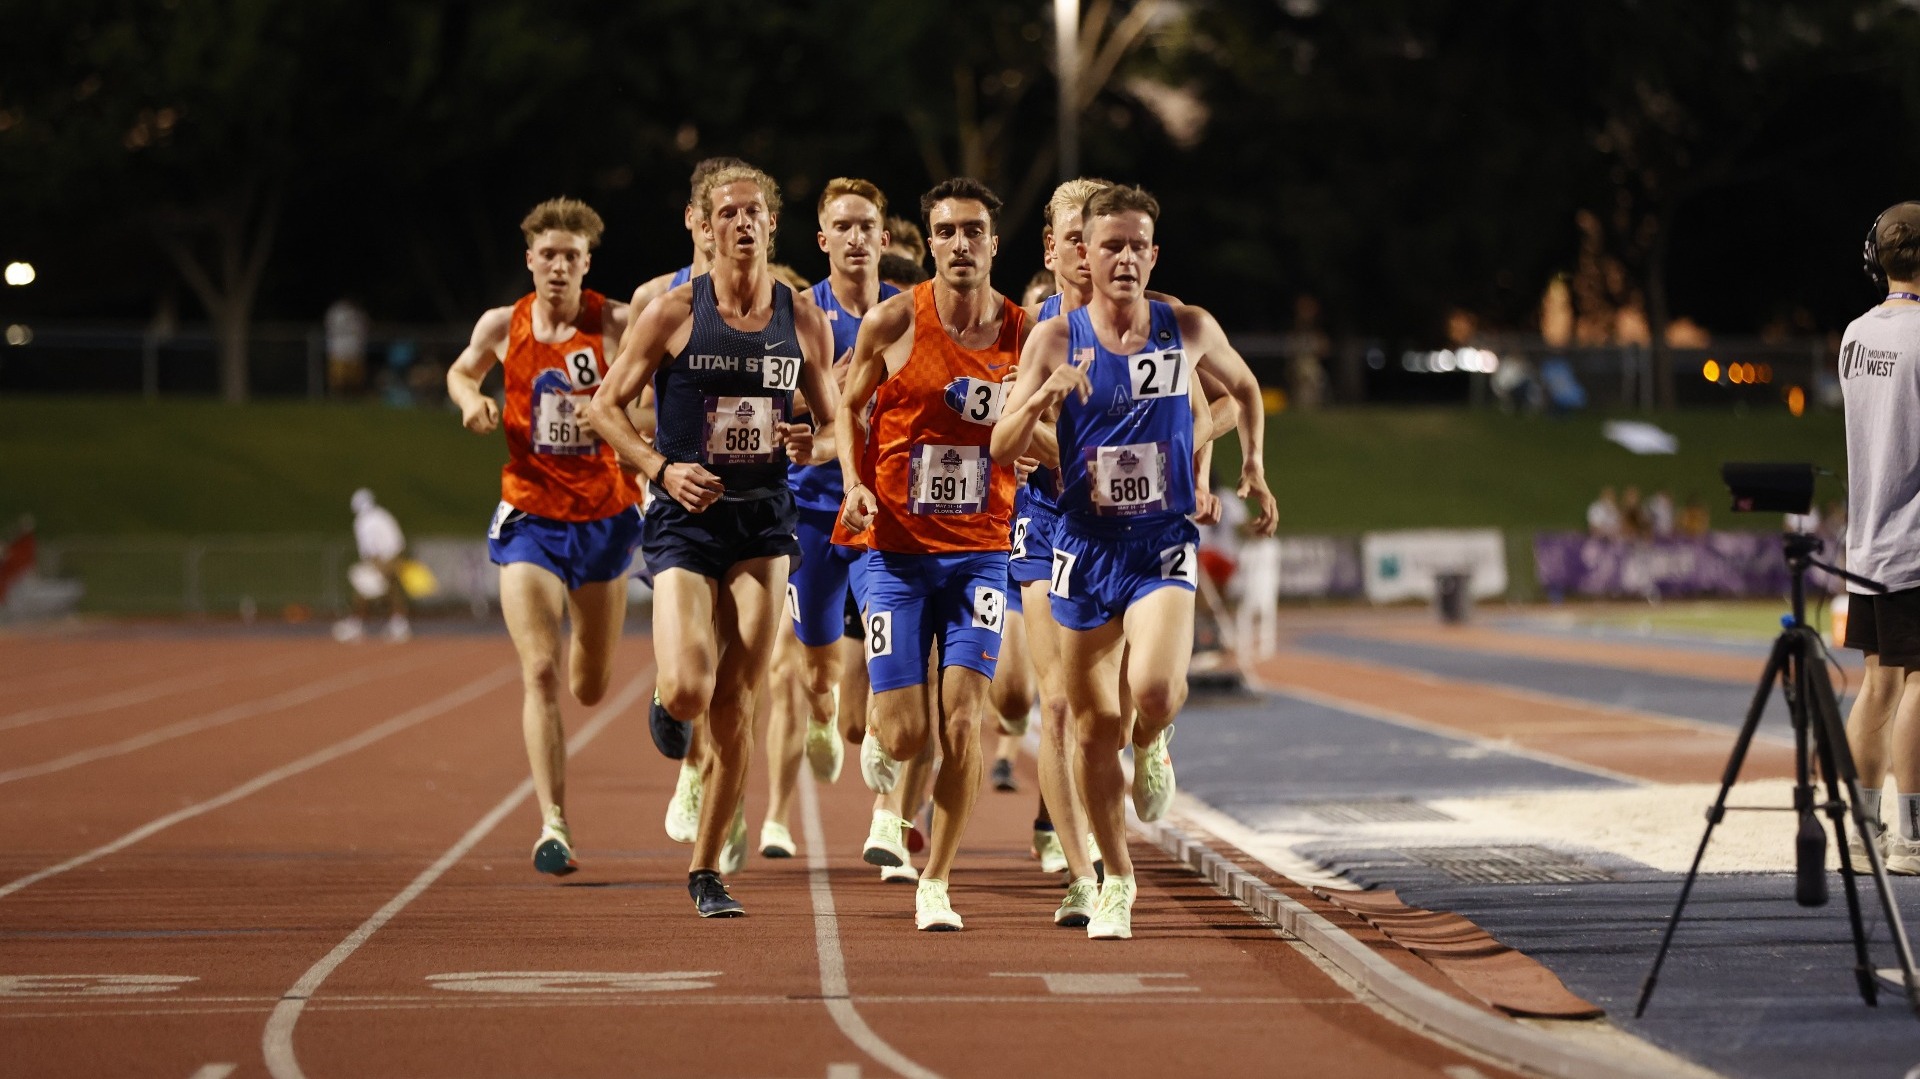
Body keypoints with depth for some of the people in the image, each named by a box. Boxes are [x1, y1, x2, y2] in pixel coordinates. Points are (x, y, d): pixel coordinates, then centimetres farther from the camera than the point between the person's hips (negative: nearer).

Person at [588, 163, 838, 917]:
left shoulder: (805, 322, 5)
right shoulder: (674, 314, -4)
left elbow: (834, 420, 16)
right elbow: (605, 406, 1)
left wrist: (814, 445, -7)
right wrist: (661, 468, -14)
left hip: (764, 523, 3)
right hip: (686, 519, -2)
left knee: (736, 708, 0)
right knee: (688, 691, -19)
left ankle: (706, 869, 14)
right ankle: (667, 705, 21)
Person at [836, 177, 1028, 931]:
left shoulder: (1025, 333, 0)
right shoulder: (893, 324, -5)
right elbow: (848, 406, 9)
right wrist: (854, 484, -6)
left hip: (982, 551, 1)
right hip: (898, 550, -1)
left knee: (961, 721, -11)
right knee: (904, 738, -5)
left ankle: (936, 884, 5)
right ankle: (877, 720, 36)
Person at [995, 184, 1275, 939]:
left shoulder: (1189, 330, 0)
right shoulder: (1056, 338, -3)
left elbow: (1243, 387, 21)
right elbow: (1002, 447, -7)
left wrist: (1252, 468, 16)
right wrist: (1046, 395, -23)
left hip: (1163, 544, -1)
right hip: (1085, 544, 1)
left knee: (1156, 687, -26)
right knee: (1094, 725, 6)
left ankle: (1152, 746, 12)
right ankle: (1116, 881, 23)